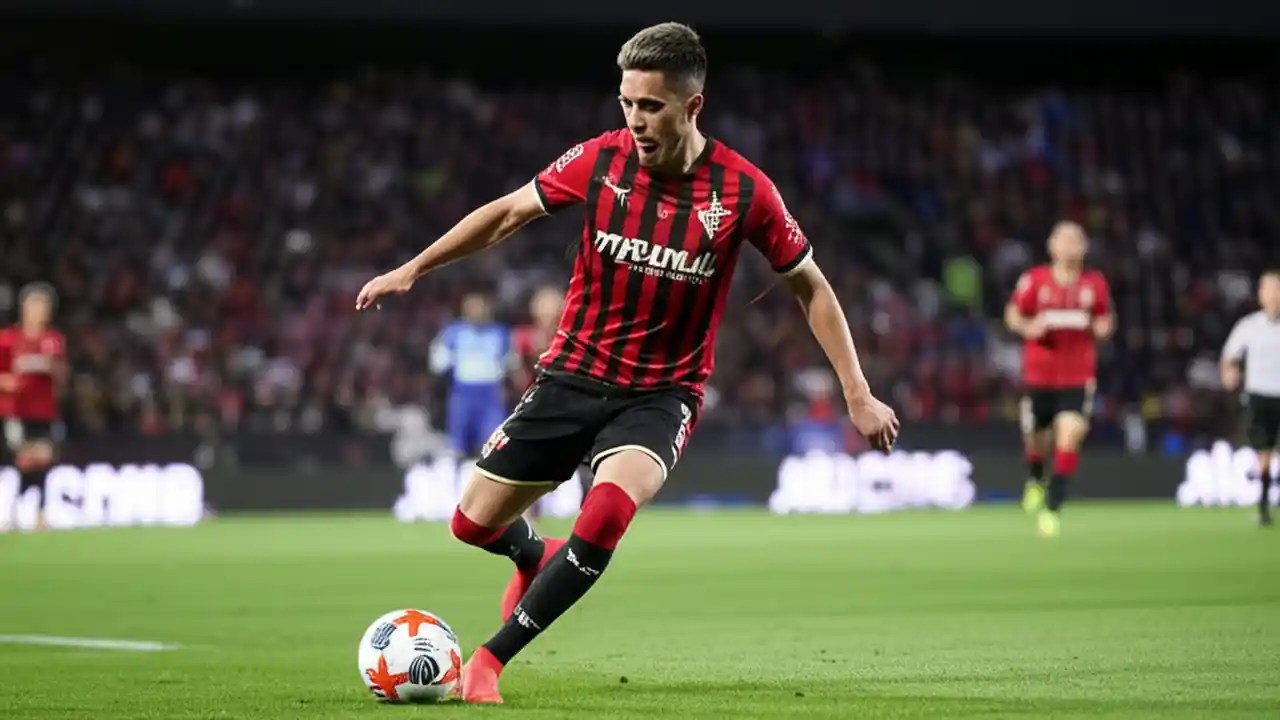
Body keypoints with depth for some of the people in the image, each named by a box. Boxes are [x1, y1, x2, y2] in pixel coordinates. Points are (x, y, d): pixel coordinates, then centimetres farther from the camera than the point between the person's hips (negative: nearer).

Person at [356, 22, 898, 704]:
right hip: (573, 373, 3)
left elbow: (809, 285, -1)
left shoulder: (743, 191, -13)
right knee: (473, 524, 3)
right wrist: (411, 270, 1)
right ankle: (537, 558, 43)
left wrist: (857, 396, -3)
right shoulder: (600, 160, -10)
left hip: (661, 393, -3)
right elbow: (509, 212, 5)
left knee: (610, 507, -32)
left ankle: (489, 659, -20)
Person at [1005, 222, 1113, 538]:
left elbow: (1104, 320, 13)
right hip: (1039, 373, 0)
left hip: (1078, 377, 0)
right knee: (1037, 439, 9)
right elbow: (1013, 314, 6)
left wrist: (1103, 328, -11)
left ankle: (1051, 509, -8)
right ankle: (1036, 480, 46)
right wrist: (1028, 327, -16)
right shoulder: (1034, 280, -4)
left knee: (1069, 438, -15)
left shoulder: (1095, 284, 0)